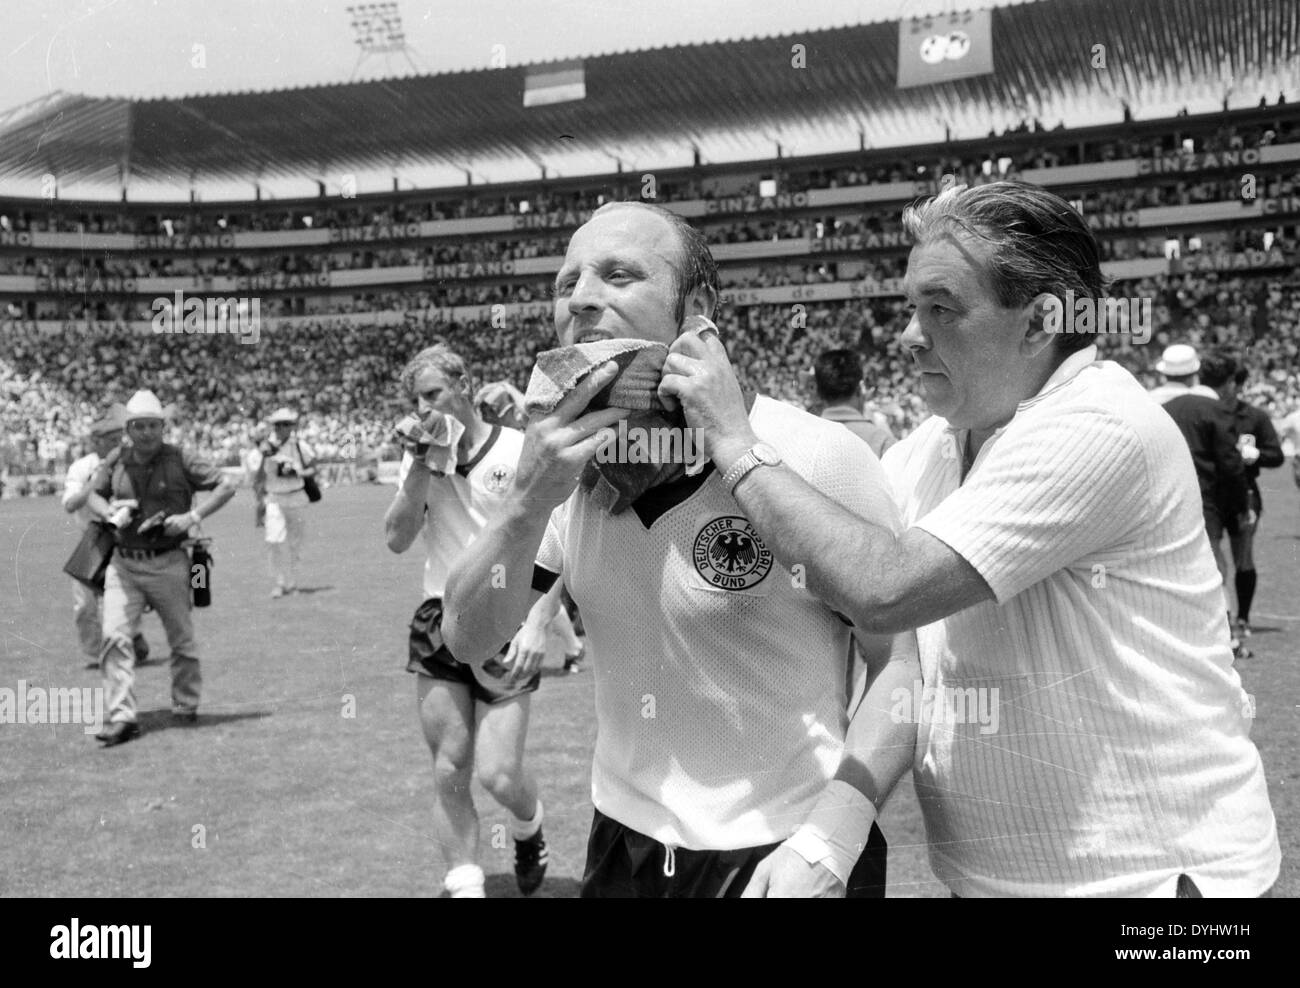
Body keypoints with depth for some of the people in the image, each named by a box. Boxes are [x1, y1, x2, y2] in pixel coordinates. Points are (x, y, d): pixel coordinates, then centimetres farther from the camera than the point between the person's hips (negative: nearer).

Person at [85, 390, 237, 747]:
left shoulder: (180, 460, -6)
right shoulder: (115, 461, 3)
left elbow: (226, 486, -5)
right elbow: (94, 496, 17)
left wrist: (193, 517, -16)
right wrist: (111, 513, -5)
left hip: (168, 564, -2)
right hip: (123, 563, 2)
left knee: (182, 640, 9)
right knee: (115, 636, -11)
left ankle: (185, 706, 28)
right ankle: (121, 718, -11)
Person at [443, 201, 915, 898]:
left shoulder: (820, 459, -18)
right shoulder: (565, 459, -2)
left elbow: (906, 660, -13)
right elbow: (467, 642, -4)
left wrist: (833, 835, -24)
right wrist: (528, 504, -20)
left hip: (782, 856, -5)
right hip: (622, 842, 5)